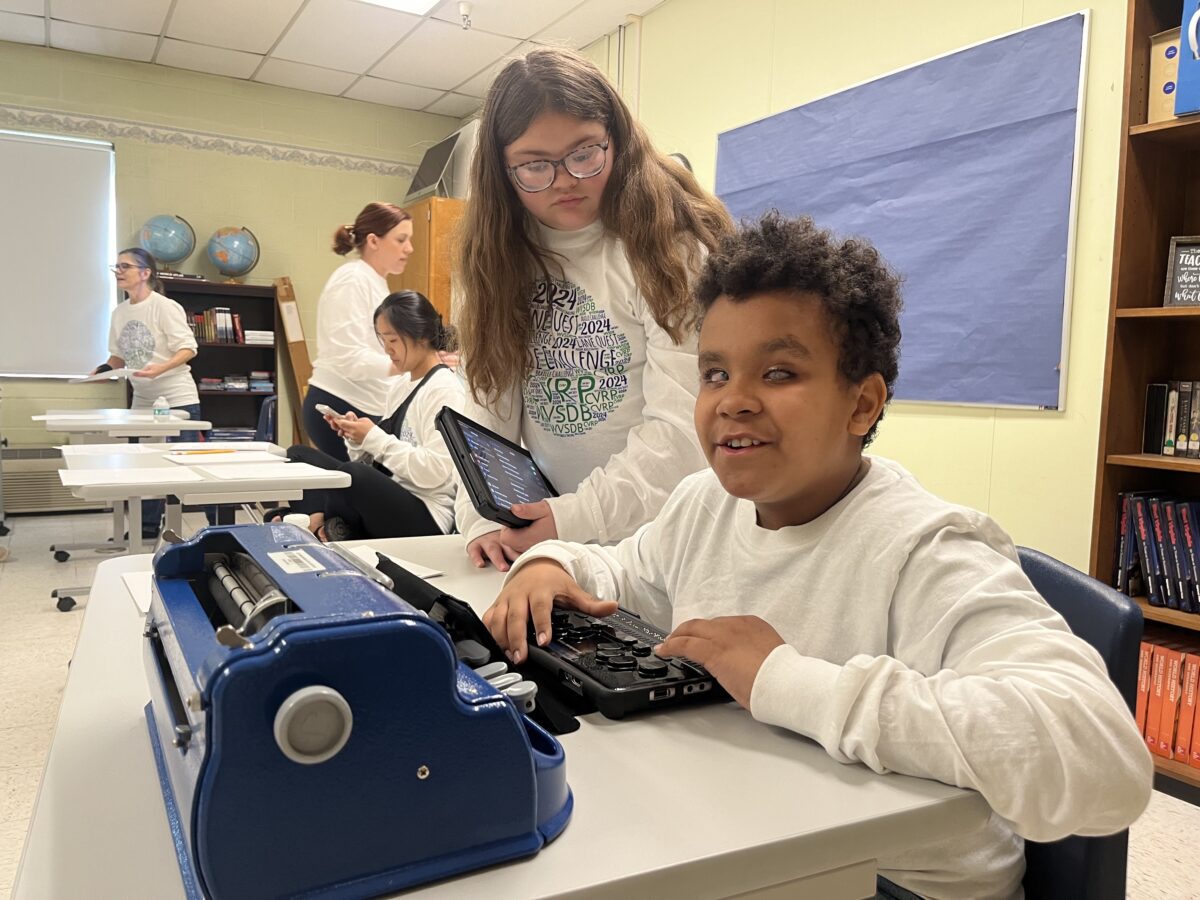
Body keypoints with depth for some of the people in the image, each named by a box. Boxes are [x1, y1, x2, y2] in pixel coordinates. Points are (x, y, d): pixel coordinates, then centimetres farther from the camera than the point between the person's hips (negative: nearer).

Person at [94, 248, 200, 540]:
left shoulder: (165, 307, -12)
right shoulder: (120, 312, 9)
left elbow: (188, 349, -16)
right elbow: (119, 356, 15)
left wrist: (159, 368, -31)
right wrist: (104, 369, -6)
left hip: (177, 401, -7)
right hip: (143, 402, 7)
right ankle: (148, 527, 21)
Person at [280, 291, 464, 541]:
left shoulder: (444, 389, -10)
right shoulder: (400, 384, 15)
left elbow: (435, 472, -21)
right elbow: (381, 463, 15)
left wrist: (375, 438, -16)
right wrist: (355, 436, -4)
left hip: (425, 514, -9)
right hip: (389, 497, 9)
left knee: (353, 474, -35)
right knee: (298, 456, 5)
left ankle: (318, 527, -7)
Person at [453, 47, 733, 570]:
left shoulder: (671, 246, -10)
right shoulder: (498, 260, 5)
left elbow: (682, 428, -16)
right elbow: (488, 409, 1)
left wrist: (578, 518, -23)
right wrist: (483, 519, -13)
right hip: (540, 537, 6)